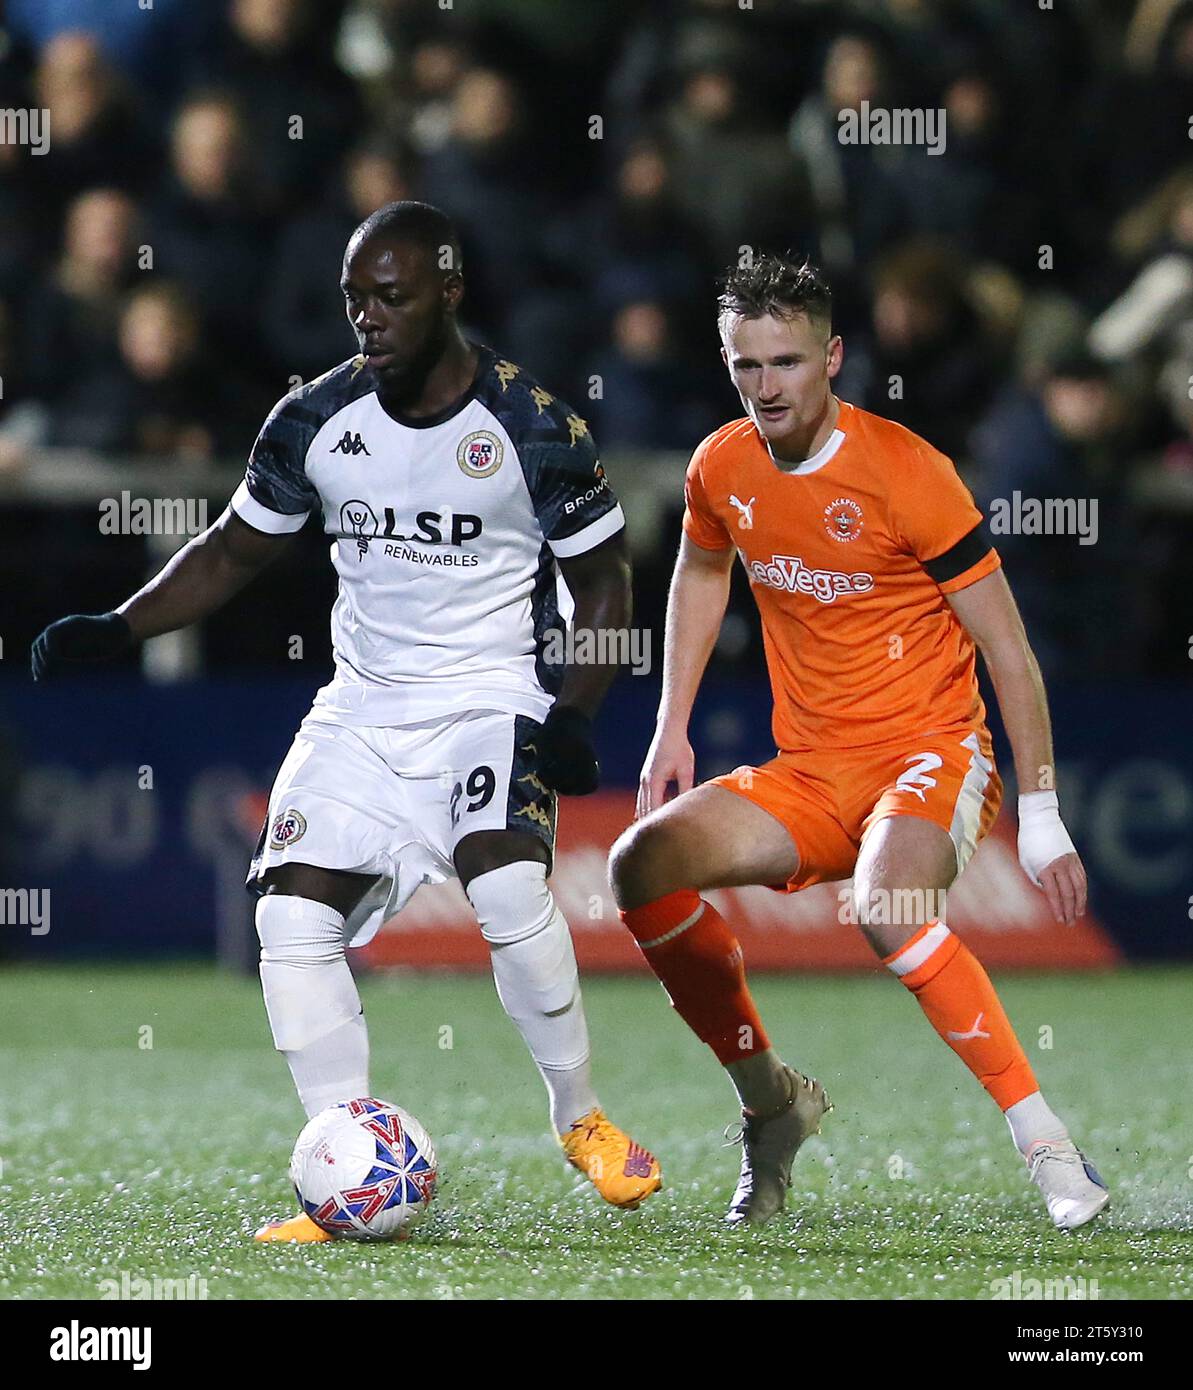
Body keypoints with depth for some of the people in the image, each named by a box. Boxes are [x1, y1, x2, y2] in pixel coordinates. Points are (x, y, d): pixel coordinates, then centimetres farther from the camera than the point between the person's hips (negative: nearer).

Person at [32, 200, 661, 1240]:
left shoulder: (536, 428, -10)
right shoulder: (314, 422, 0)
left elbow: (603, 580, -1)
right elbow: (231, 554, 12)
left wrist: (574, 716, -14)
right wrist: (116, 629, -1)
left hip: (493, 703, -4)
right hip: (363, 711, 4)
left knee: (509, 886, -29)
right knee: (293, 919, -11)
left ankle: (580, 1116, -5)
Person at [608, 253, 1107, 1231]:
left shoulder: (906, 472, -15)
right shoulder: (722, 470, 1)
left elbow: (1008, 650, -11)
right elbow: (700, 575, 25)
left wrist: (1041, 819, -14)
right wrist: (672, 731, 18)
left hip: (930, 749, -6)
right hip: (808, 772, 6)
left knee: (889, 905, -37)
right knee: (644, 865, -17)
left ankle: (1046, 1144, -29)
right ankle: (770, 1100, 3)